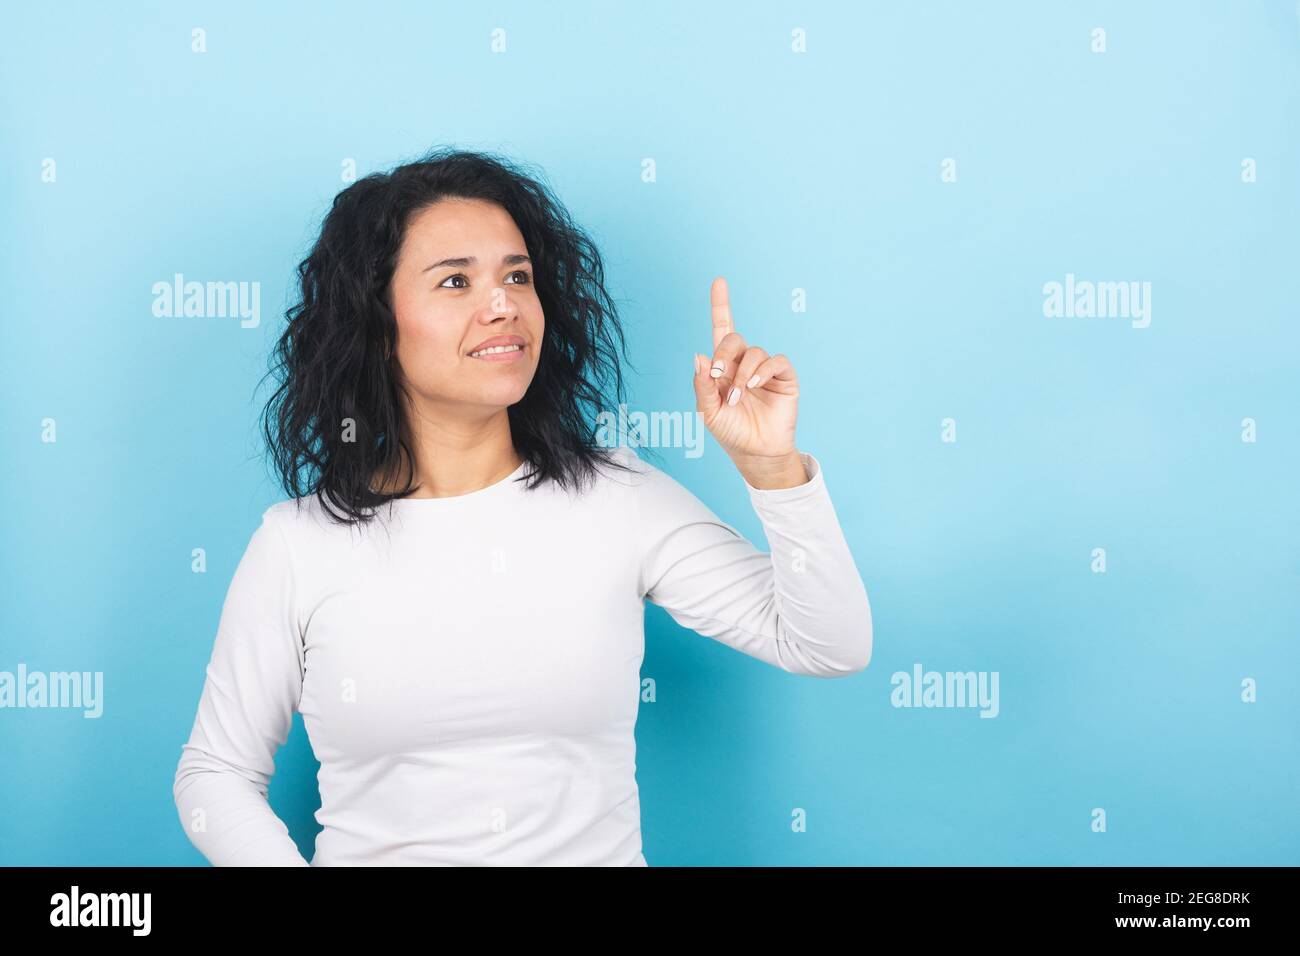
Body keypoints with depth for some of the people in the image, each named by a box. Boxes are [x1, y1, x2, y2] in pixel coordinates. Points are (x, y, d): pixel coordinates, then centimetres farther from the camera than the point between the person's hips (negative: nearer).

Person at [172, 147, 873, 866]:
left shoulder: (619, 497, -1)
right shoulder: (297, 544, -3)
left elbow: (832, 646, -3)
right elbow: (216, 774, 6)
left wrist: (771, 463, -16)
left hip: (599, 852, 1)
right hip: (369, 853, -1)